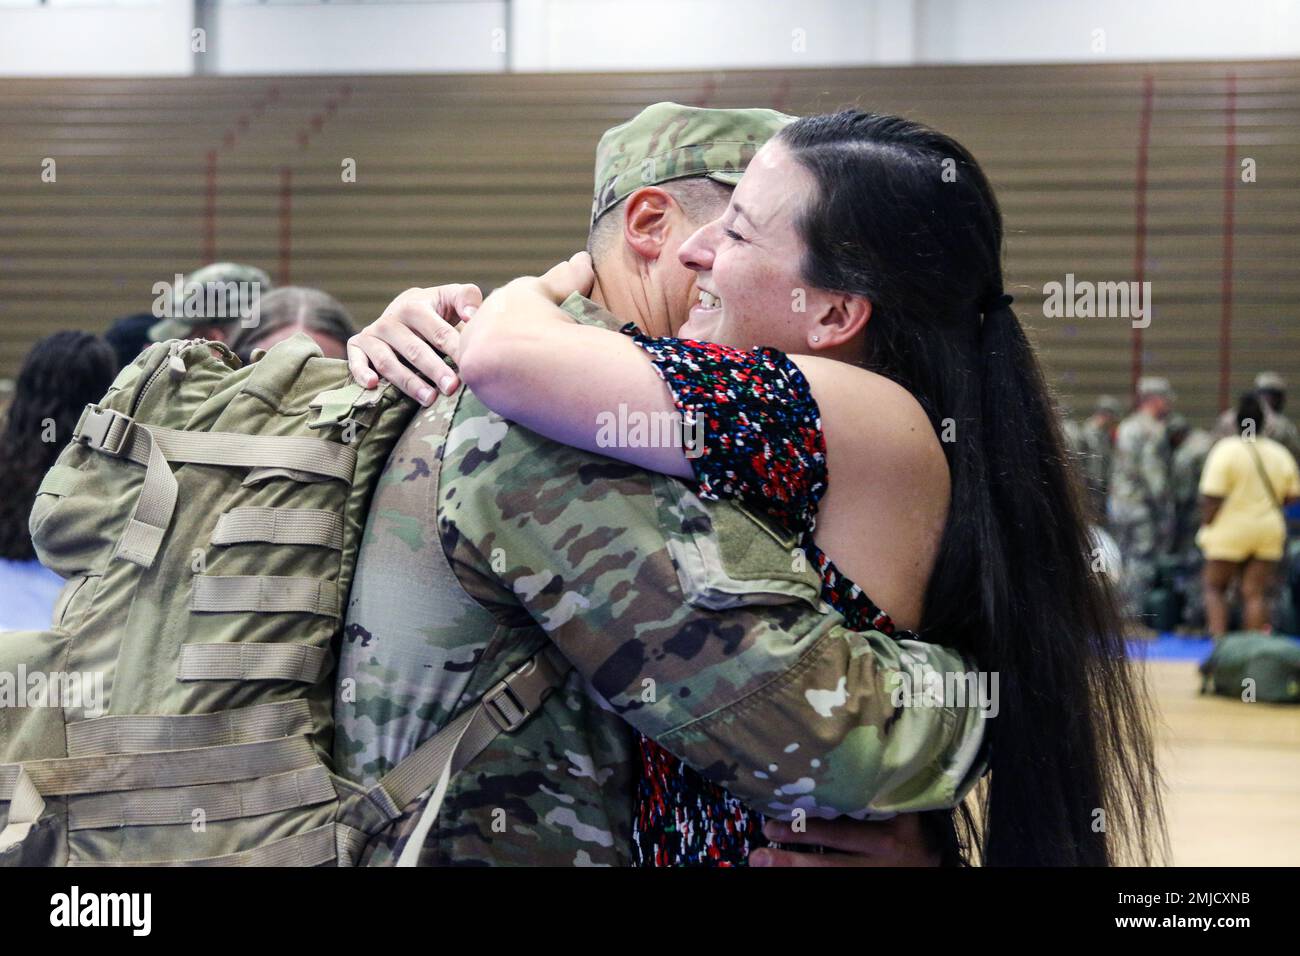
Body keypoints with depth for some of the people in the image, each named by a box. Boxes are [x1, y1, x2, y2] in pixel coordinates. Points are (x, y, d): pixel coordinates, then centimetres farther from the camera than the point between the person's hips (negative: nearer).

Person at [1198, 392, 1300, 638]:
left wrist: (1206, 526, -4)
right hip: (1269, 532, 4)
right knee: (1255, 593, 7)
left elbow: (1212, 497, -15)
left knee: (1214, 586, 11)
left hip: (1230, 532, -4)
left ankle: (1219, 638, -4)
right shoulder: (1280, 454, 5)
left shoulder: (1225, 450, -11)